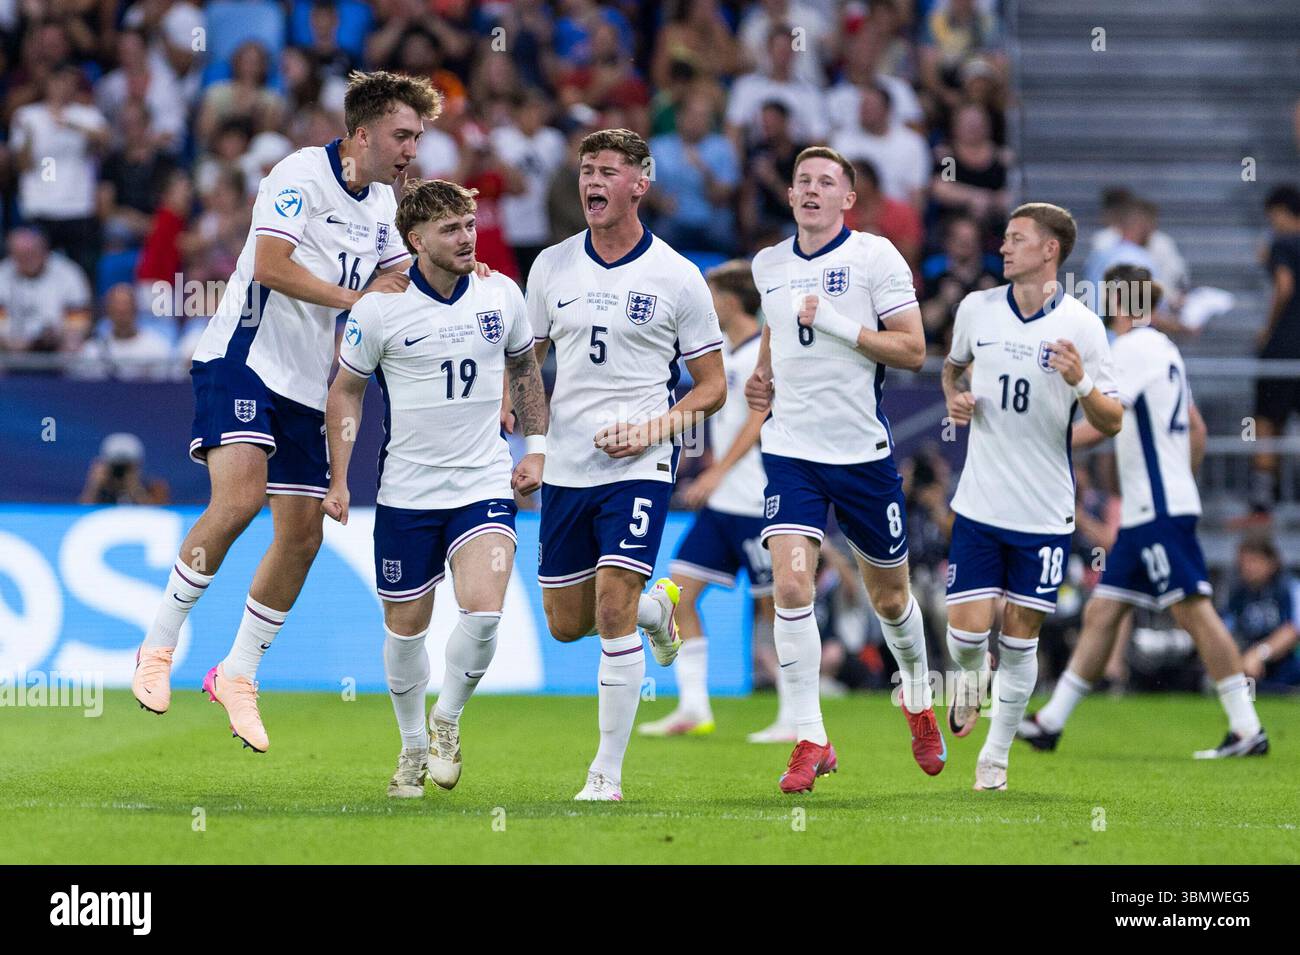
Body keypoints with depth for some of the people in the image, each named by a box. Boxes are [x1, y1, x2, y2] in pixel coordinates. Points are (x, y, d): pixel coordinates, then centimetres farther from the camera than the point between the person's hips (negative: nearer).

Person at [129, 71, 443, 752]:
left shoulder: (382, 202, 14)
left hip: (308, 385, 8)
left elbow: (398, 279, 26)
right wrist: (354, 298, -17)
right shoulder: (302, 174, -11)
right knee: (239, 495, -26)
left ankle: (237, 675, 17)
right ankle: (157, 646, -13)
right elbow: (270, 265, -20)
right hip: (244, 358, -8)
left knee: (302, 535, 2)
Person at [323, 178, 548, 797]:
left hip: (485, 485, 1)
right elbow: (346, 390, 2)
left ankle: (447, 721, 7)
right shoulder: (380, 308, -8)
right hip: (406, 491, -1)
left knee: (483, 610, -19)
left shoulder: (501, 294, 0)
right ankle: (413, 747, 28)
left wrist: (536, 447, 10)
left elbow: (524, 367, 17)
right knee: (406, 626, 6)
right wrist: (339, 481, -2)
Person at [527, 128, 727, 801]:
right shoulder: (552, 266, 6)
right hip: (564, 465, 4)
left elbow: (712, 386, 2)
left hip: (638, 467, -4)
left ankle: (607, 772, -7)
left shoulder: (676, 277, -4)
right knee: (565, 624, 9)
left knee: (613, 612, -16)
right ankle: (657, 606, 42)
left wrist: (653, 429, -14)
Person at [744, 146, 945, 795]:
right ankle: (810, 741, -11)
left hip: (864, 450, -2)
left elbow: (912, 351, -11)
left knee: (889, 595, 12)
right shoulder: (768, 266, 8)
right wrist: (762, 378, 11)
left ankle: (918, 701, 41)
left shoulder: (875, 256, -6)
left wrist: (838, 324, -20)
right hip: (792, 448, 2)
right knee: (790, 586, -16)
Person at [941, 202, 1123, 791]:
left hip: (1045, 513, -2)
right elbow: (954, 364, 24)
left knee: (1020, 636, 3)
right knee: (969, 629, -8)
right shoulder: (976, 309, 2)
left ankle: (996, 754, 18)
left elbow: (1112, 424, -4)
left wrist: (1082, 384, -23)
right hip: (979, 505, 2)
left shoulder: (1081, 326, -6)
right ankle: (970, 676, 27)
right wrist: (954, 396, 2)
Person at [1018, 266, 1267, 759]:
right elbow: (1196, 429, 23)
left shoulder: (1132, 349, -10)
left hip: (1159, 512, -10)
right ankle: (1051, 722, 12)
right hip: (1144, 513, 10)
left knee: (1193, 611, -11)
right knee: (1101, 612, 10)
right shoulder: (1164, 349, 18)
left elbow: (1097, 427, -16)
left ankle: (1247, 729, -12)